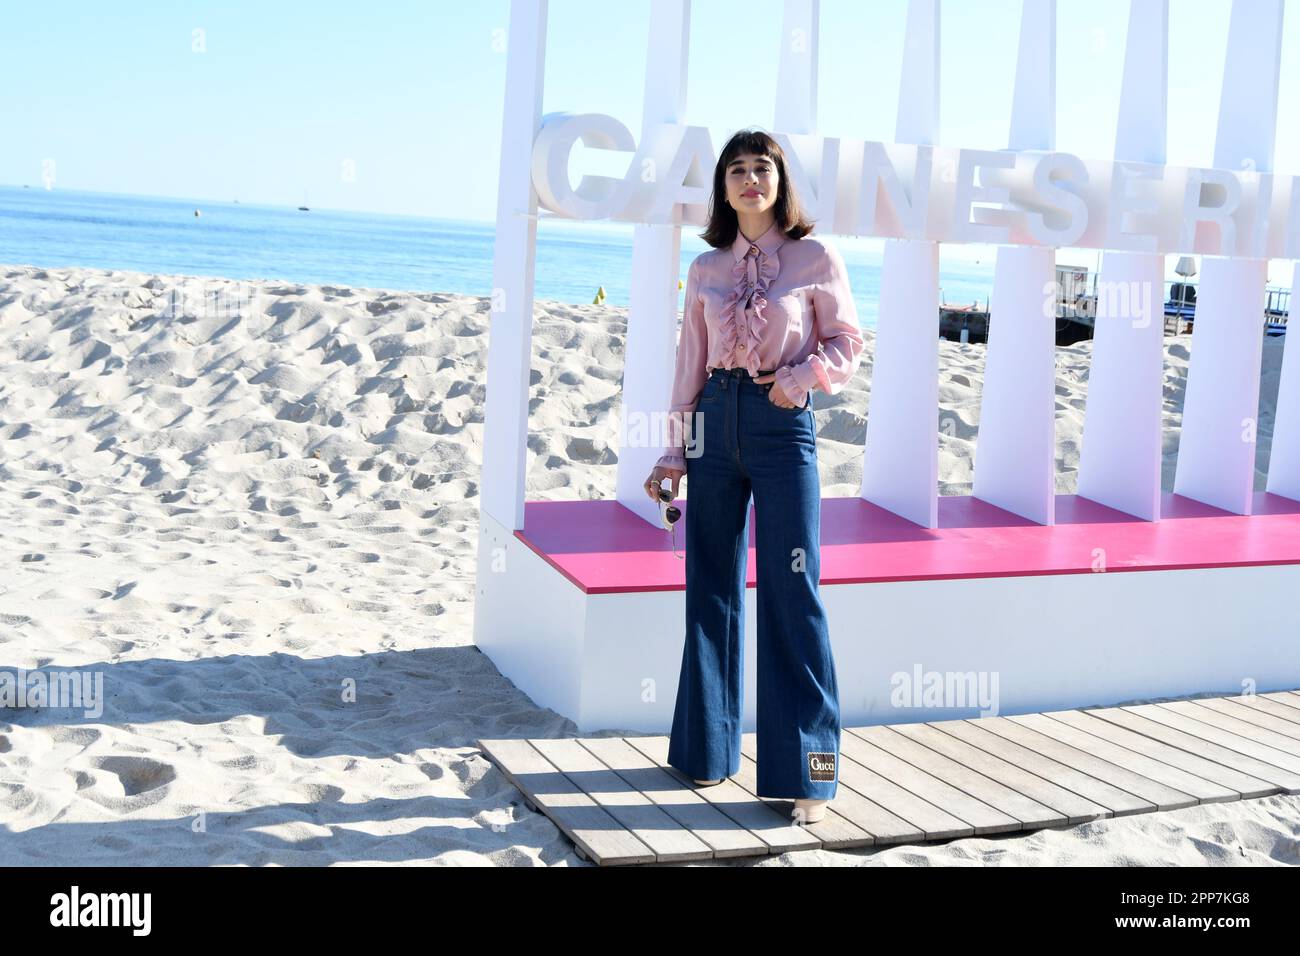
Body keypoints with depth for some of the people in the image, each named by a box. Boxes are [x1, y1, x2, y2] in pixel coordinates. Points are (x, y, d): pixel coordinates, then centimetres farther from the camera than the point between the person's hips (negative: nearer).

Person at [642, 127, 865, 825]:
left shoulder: (817, 259, 0)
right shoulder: (706, 270, 9)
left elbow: (846, 345, 3)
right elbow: (691, 363, 12)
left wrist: (804, 376, -15)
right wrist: (674, 450, 9)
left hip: (783, 426, -4)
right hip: (717, 422, 4)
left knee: (790, 592, -5)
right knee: (712, 589, 9)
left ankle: (806, 773, 2)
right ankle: (708, 747, 22)